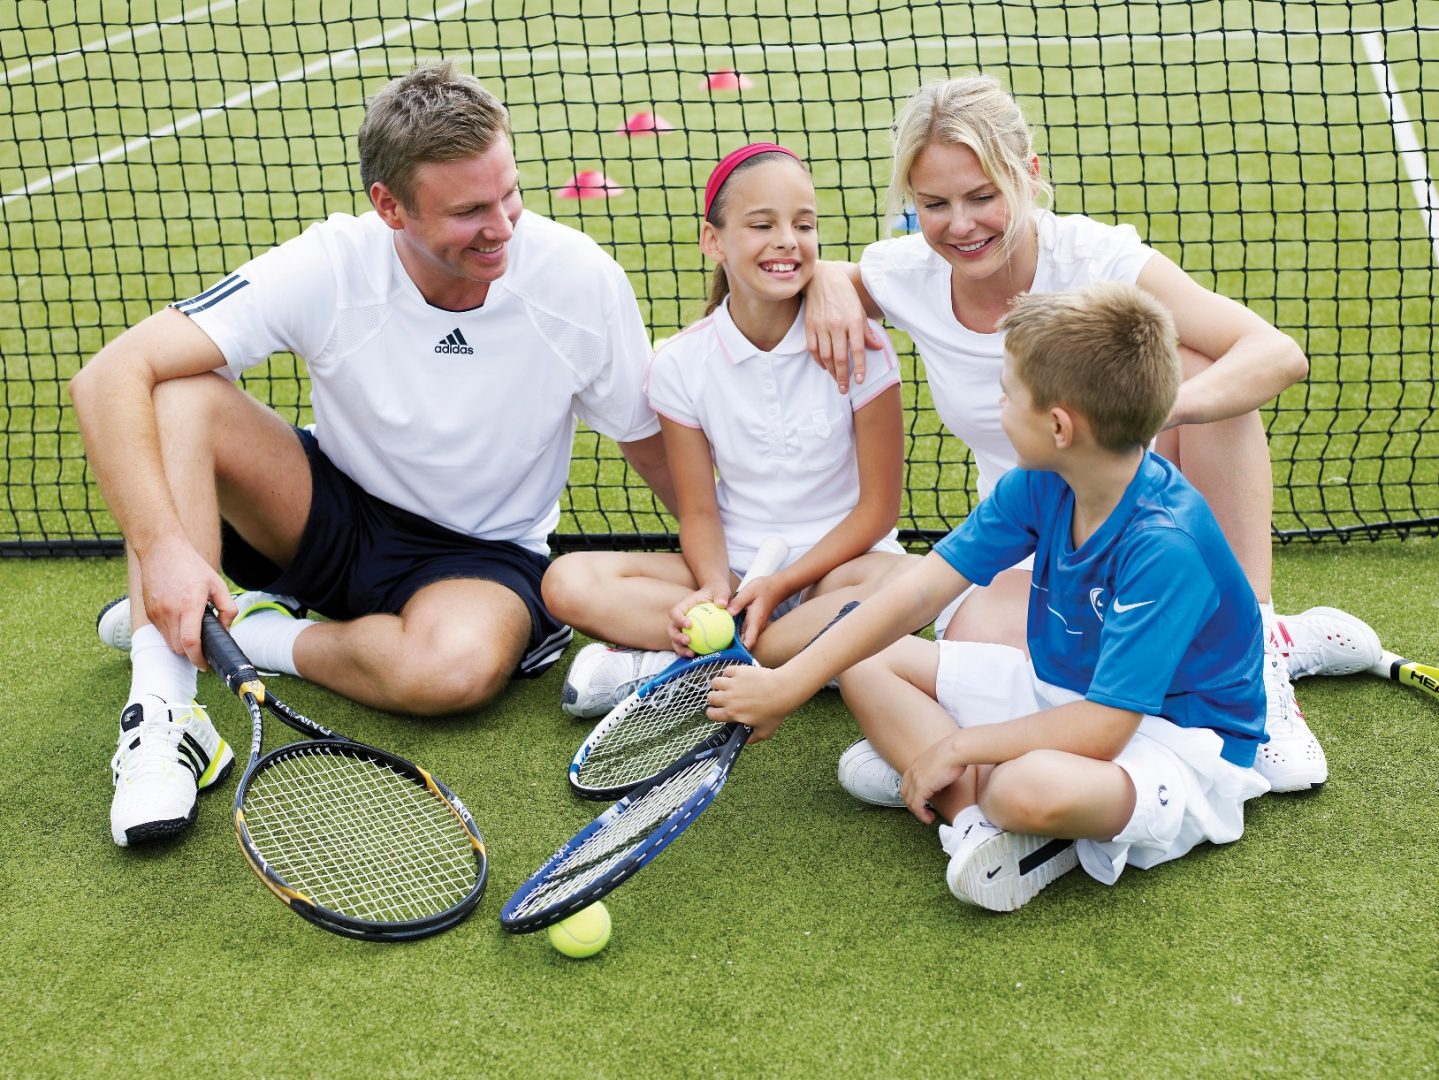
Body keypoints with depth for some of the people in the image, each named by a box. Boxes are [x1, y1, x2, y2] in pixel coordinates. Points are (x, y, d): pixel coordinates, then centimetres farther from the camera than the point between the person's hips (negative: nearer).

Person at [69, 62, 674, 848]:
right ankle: (164, 705, -27)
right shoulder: (326, 268, -22)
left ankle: (259, 635, -9)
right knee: (181, 398, -26)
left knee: (457, 666, -37)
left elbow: (655, 446, -4)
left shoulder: (582, 279, -19)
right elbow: (109, 377, -26)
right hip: (333, 514, 1)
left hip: (482, 553, -1)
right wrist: (162, 546, -39)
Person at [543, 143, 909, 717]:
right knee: (569, 581, -19)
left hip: (841, 560, -2)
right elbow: (699, 511, 1)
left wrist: (780, 585, -15)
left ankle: (674, 664, -25)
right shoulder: (681, 363, -3)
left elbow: (878, 506, -6)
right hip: (734, 568, 2)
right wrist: (714, 587, -20)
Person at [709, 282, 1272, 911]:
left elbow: (1103, 727, -30)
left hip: (1175, 736, -9)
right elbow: (920, 592, -4)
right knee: (868, 663, 1)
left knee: (1032, 787, -43)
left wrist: (956, 747, -19)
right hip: (1066, 693, 9)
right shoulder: (1040, 484, -7)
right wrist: (785, 685, -6)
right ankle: (983, 816, -18)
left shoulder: (1165, 545, -30)